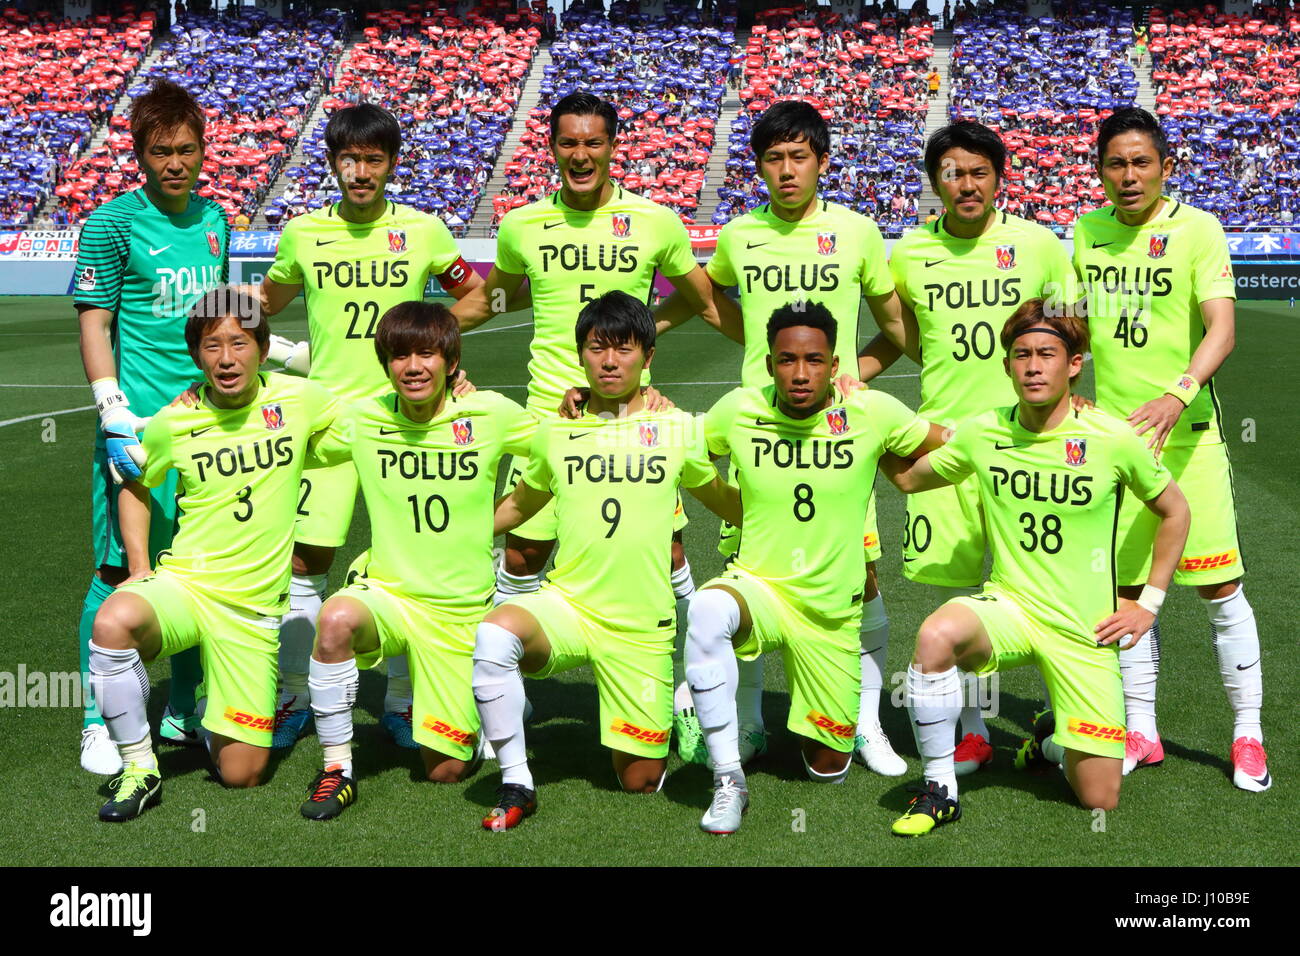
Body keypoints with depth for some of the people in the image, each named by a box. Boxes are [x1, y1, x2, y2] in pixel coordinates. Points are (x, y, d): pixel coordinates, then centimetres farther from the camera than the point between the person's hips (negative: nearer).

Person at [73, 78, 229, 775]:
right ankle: (100, 725, 9)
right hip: (142, 424, -6)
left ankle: (183, 711, 25)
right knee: (122, 569, -3)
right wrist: (115, 416, -16)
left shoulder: (213, 219, 12)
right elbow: (93, 322, -8)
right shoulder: (113, 222, -6)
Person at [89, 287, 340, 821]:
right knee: (113, 623, -37)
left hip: (256, 606, 1)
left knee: (241, 775, -2)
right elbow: (136, 486, 15)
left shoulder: (298, 400, -5)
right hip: (183, 582, 0)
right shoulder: (173, 423, -3)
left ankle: (214, 704, 33)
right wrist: (139, 569, 4)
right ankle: (140, 769, -15)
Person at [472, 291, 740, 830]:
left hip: (643, 625, -1)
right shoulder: (555, 433, 6)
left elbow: (728, 503, 18)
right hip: (566, 604, 1)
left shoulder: (678, 429, 3)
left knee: (640, 782, 3)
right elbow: (519, 505, 21)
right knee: (495, 634, -33)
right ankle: (516, 785, -15)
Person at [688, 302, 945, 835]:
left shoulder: (872, 413, -10)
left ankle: (827, 726, 47)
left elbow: (949, 449, 7)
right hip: (756, 587, 0)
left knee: (829, 769, 8)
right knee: (707, 610, -39)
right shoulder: (739, 410, -8)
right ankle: (729, 782, -25)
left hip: (832, 612, 1)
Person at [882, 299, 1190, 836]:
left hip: (1084, 630, -1)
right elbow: (909, 478, 13)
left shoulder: (1112, 440, -9)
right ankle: (939, 790, -15)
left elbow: (1174, 511, 7)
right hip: (1007, 607, 1)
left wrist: (1149, 603, 4)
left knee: (1098, 799, -2)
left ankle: (1054, 738, 34)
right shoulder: (982, 434, -4)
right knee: (935, 636, -35)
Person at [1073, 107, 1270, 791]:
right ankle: (1141, 733, 21)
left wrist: (1179, 393, -31)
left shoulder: (1196, 229, -6)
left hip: (1188, 434, -3)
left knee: (1220, 587, -1)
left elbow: (1221, 328, -16)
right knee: (1127, 588, 8)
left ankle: (1247, 734, 13)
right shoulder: (1085, 233, 8)